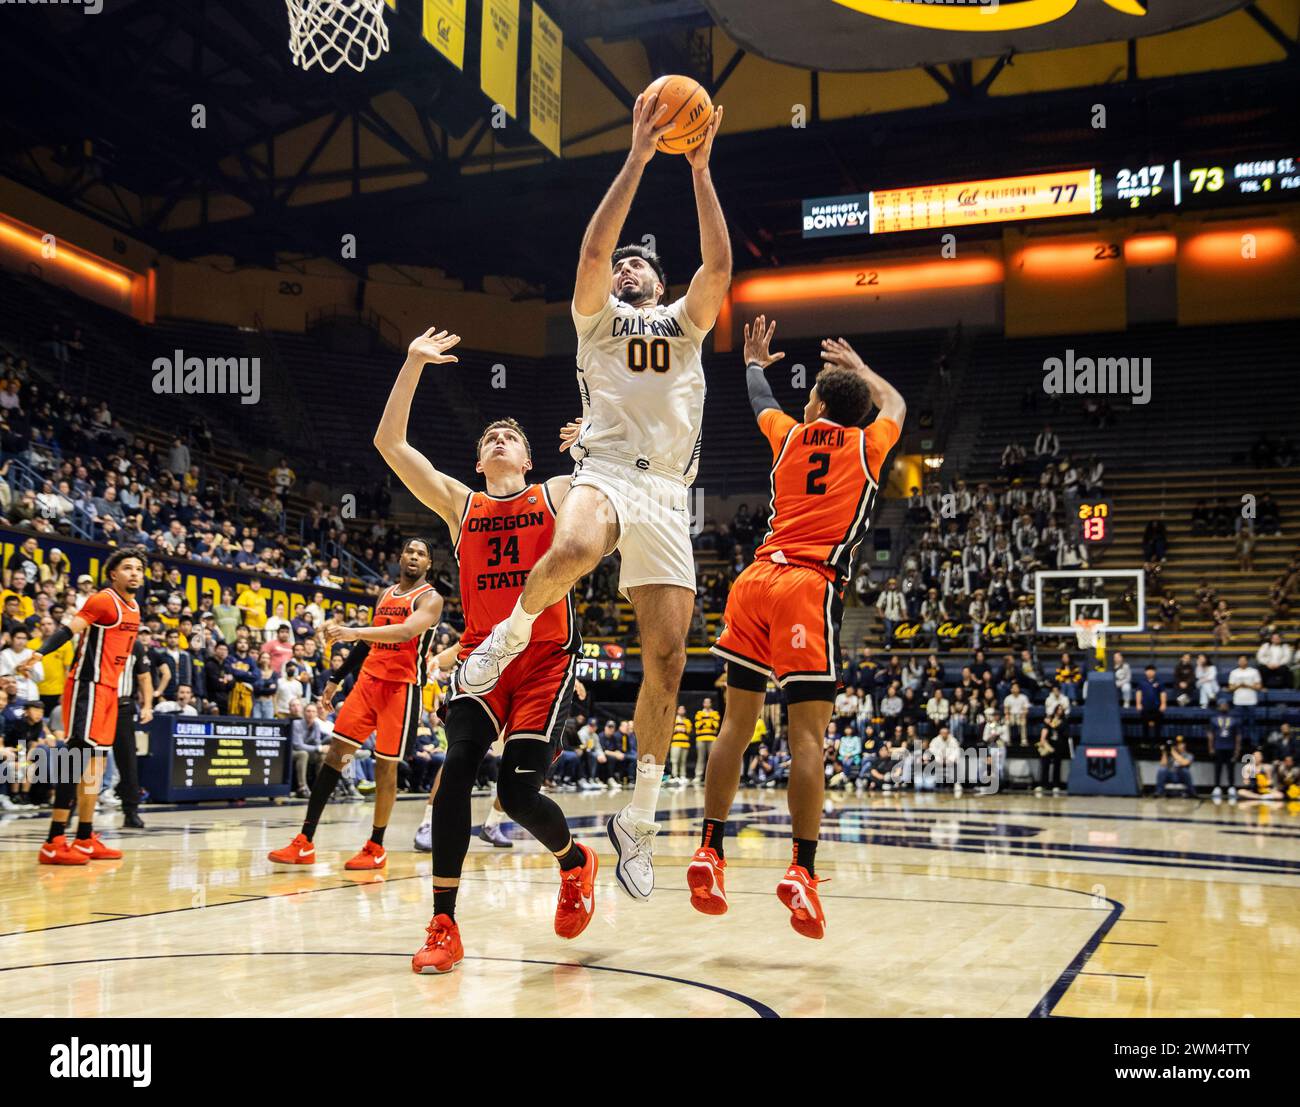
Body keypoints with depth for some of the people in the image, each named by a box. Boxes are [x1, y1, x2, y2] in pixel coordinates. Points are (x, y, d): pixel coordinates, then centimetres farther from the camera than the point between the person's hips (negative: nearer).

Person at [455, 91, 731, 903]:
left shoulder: (687, 321, 23)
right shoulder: (596, 315, 18)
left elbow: (720, 264, 5)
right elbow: (593, 248, 0)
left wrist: (700, 168, 1)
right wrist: (638, 156, -3)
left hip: (667, 494, 3)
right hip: (605, 472, -2)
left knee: (667, 659, -4)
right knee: (573, 550, -40)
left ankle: (639, 820, 7)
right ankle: (512, 633, -8)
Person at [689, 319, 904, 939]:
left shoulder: (789, 435, 17)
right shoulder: (867, 445, 13)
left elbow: (760, 401, 40)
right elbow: (895, 405, 36)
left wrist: (754, 361, 61)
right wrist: (857, 366, 53)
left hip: (756, 580, 4)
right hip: (811, 587, -3)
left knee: (737, 723, 7)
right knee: (807, 735, -6)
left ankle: (709, 852, 8)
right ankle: (802, 870, -10)